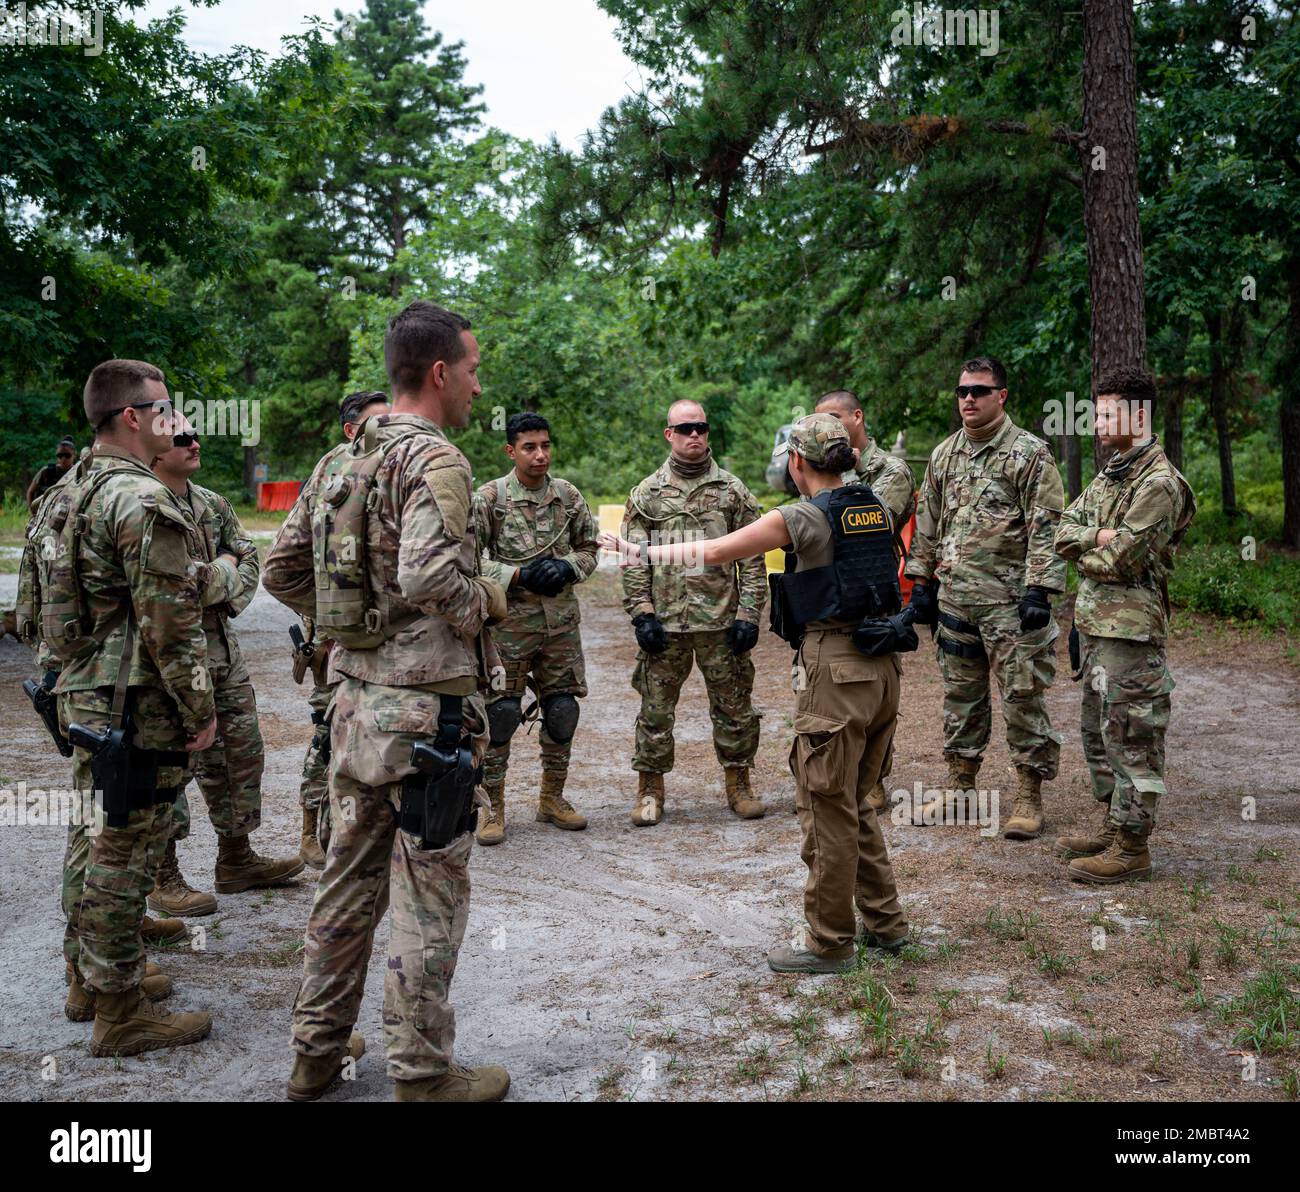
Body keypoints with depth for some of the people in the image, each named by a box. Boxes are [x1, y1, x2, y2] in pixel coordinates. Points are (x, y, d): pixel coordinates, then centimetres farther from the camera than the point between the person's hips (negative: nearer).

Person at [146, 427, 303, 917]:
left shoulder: (212, 504, 12)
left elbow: (249, 558, 14)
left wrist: (225, 594, -5)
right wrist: (223, 571, -9)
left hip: (221, 643, 8)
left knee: (242, 750, 13)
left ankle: (236, 858, 27)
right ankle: (163, 877, 12)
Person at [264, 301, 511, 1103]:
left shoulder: (345, 463, 11)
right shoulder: (435, 460, -15)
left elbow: (283, 571, 14)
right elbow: (427, 578, -29)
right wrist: (488, 600, -11)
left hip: (355, 702, 8)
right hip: (425, 711, -8)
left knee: (349, 881, 18)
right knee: (431, 900, 4)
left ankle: (317, 1053, 30)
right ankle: (423, 1074, 16)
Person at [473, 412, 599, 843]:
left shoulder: (569, 495, 5)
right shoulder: (488, 497, -7)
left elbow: (588, 548, 14)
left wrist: (567, 568, -7)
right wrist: (519, 575, -18)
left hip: (561, 620, 4)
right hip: (508, 620, -4)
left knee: (562, 711, 9)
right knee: (500, 714, -3)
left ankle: (552, 798, 26)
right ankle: (492, 806, 11)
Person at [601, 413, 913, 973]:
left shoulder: (806, 518, -11)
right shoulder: (875, 511, 9)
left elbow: (713, 552, -9)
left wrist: (643, 554, 2)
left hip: (835, 671, -8)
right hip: (882, 668, 8)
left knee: (827, 810, 3)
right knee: (855, 802, 20)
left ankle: (829, 943, 13)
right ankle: (883, 922, 28)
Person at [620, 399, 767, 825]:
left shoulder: (733, 490, 5)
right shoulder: (647, 494, 6)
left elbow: (753, 559, 3)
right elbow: (633, 561, 3)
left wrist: (748, 615, -4)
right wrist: (642, 615, -5)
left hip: (721, 622, 0)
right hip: (664, 623, 0)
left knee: (734, 708, 7)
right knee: (655, 709, 5)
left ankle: (737, 783, 22)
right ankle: (650, 789, 18)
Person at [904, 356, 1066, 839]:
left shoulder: (1030, 454, -7)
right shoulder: (944, 455, 12)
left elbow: (1046, 529, -12)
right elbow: (927, 524, 18)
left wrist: (1038, 591, -18)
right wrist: (921, 582, 14)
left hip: (1010, 600, -6)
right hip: (954, 598, 6)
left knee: (1023, 697, 0)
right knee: (960, 695, 13)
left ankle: (1029, 797, 9)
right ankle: (960, 787, 25)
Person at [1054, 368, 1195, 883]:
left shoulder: (1159, 484, -15)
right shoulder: (1109, 474, 15)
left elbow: (1118, 562, -20)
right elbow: (1064, 531, 7)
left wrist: (1082, 552, -3)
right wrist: (1098, 537, -11)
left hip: (1129, 628, -10)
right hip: (1094, 623, 10)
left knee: (1130, 737, -3)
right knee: (1099, 732, 18)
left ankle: (1131, 848, 5)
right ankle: (1112, 825, 30)